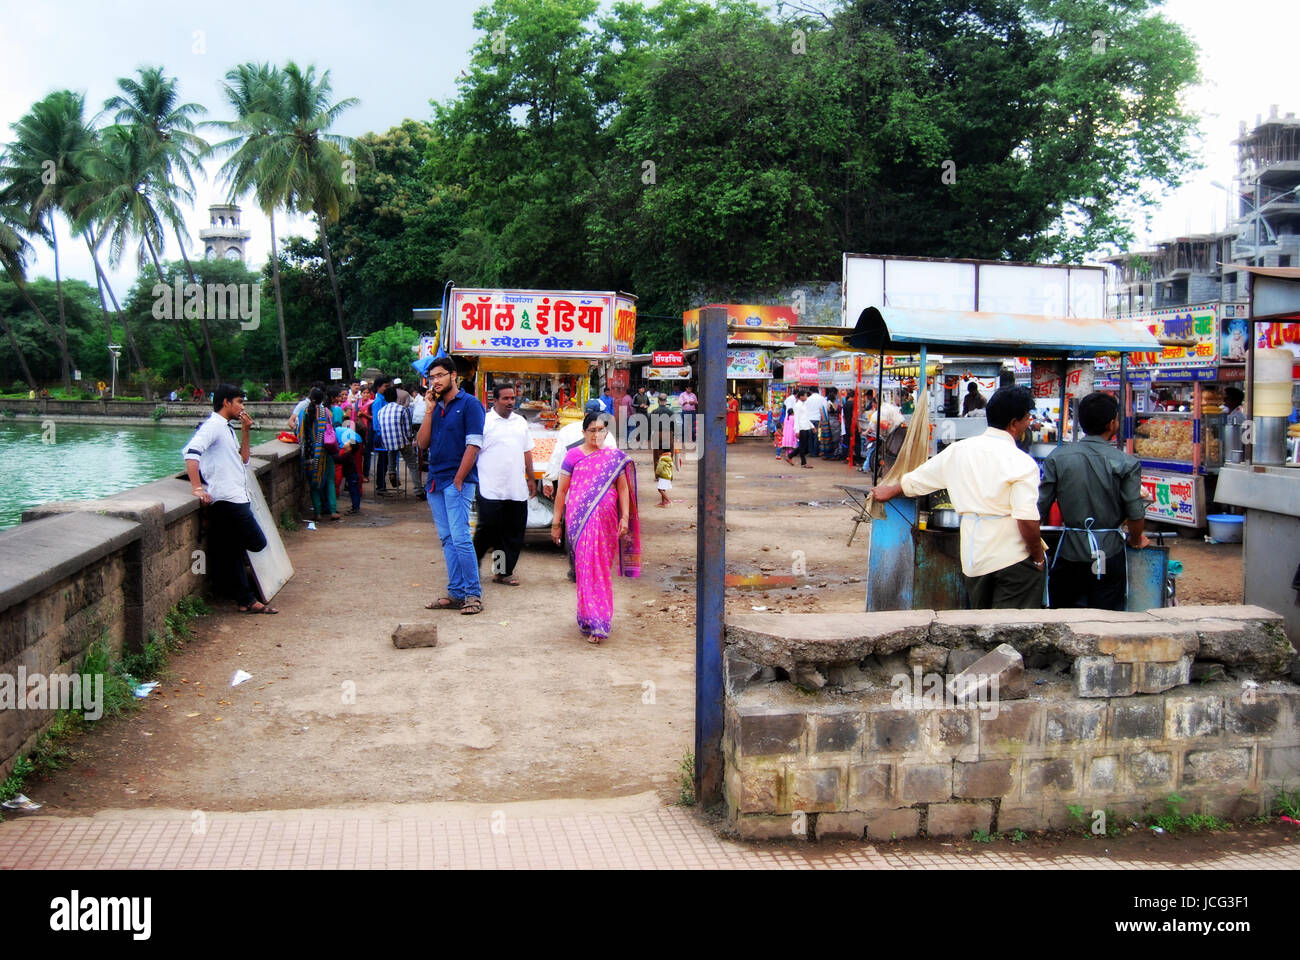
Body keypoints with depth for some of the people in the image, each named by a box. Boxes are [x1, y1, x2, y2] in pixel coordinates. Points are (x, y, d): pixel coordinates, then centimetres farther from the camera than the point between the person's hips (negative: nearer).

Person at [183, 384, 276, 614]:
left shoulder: (227, 428, 22)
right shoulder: (213, 425, -9)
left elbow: (243, 460, 22)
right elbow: (192, 452, -23)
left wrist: (245, 431, 12)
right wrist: (197, 487, -29)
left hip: (237, 498, 10)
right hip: (227, 498, -10)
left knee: (233, 552, 10)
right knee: (257, 543, -11)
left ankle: (246, 601, 13)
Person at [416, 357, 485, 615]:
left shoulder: (469, 404, -5)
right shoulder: (436, 407, 15)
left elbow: (473, 445, -11)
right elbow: (422, 444, 8)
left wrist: (458, 480, -14)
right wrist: (429, 410, 1)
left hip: (457, 482, -7)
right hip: (435, 482, 7)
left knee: (460, 538, -11)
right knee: (447, 540, 8)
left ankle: (473, 594, -5)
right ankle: (455, 593, 13)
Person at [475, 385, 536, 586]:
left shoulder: (521, 422, 16)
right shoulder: (484, 422, -3)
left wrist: (530, 479, 20)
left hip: (517, 489, 6)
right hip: (491, 489, -6)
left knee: (514, 532, 6)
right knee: (488, 529, -5)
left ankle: (504, 571, 14)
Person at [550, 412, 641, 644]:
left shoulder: (615, 457, 7)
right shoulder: (573, 456, 3)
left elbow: (623, 489, 9)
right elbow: (562, 490, 6)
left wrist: (625, 518, -1)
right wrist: (556, 523, 5)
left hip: (606, 521, 1)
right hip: (579, 520, -1)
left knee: (601, 568, 5)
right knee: (587, 567, -5)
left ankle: (593, 620, 16)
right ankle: (596, 621, -1)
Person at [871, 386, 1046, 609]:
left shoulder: (959, 450, 5)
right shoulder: (1022, 463, -12)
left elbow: (914, 480, 17)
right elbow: (1027, 521, -20)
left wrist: (890, 491, 37)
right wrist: (1039, 558, -5)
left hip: (975, 557, 6)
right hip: (1015, 557, -6)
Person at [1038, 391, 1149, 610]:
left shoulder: (1058, 457, -3)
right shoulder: (1126, 463, -8)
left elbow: (1041, 508, -2)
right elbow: (1136, 514, -8)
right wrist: (1136, 541, 13)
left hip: (1070, 552, 1)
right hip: (1109, 553, -1)